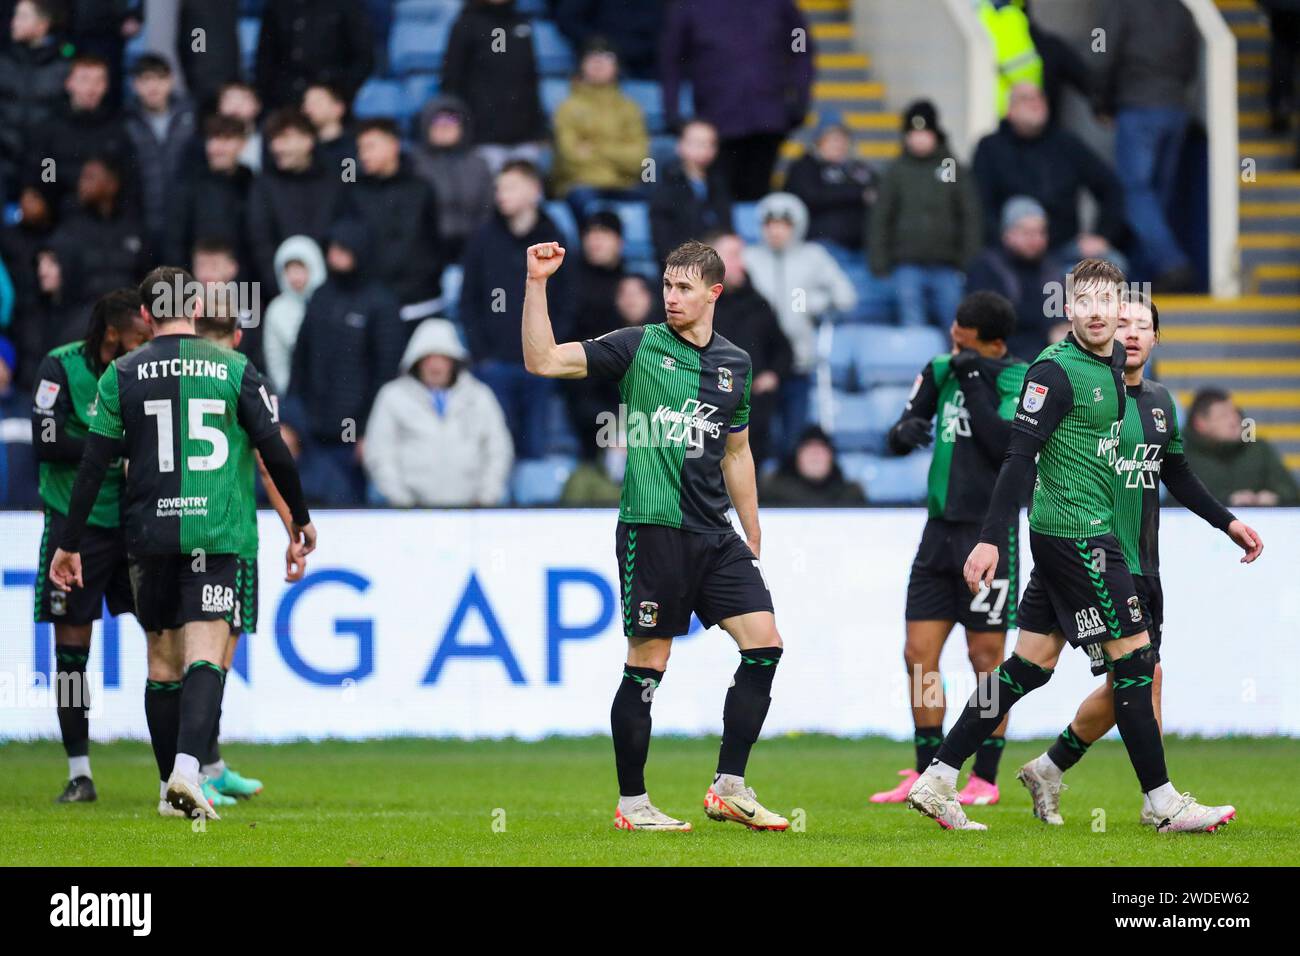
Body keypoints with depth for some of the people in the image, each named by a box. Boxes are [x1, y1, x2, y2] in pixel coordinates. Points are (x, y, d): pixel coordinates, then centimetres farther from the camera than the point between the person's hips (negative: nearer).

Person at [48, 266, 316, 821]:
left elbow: (93, 465, 1)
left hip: (148, 535, 2)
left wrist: (69, 543, 6)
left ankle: (170, 786, 16)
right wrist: (300, 518, 18)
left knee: (161, 659, 13)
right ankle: (187, 769, -27)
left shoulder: (122, 375, 3)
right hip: (216, 533, -1)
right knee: (204, 657, -7)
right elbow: (275, 452, 4)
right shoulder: (233, 370, 2)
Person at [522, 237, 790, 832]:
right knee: (647, 665, -3)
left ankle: (729, 788, 5)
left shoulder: (734, 364, 13)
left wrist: (752, 537, 23)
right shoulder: (638, 348, -1)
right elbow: (542, 360, -9)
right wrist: (536, 284, -18)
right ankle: (631, 804, 7)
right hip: (652, 529, -5)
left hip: (714, 535, 5)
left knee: (764, 643, -3)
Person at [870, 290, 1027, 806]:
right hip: (941, 527, 6)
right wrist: (905, 432, -10)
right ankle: (928, 774, 11)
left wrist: (973, 381, -20)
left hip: (990, 528, -6)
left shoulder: (1018, 379, -8)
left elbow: (1006, 445, -21)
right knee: (919, 654, 3)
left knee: (986, 657, -2)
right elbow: (897, 439, 13)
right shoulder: (941, 370, 10)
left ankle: (985, 778, 7)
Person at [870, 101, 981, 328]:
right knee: (912, 324, -4)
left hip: (946, 266, 0)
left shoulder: (954, 171, 5)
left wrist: (970, 261, -1)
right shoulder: (896, 173, 5)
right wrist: (879, 264, 0)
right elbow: (880, 219, 6)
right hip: (908, 265, 0)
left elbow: (970, 218, 5)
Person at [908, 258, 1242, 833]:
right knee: (1134, 655, -5)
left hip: (1091, 532, 9)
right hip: (1076, 534, -9)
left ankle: (938, 780, 10)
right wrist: (990, 540, -22)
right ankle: (1164, 803, 1)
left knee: (1030, 665, 9)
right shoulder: (1057, 370, -14)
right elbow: (1019, 456, -18)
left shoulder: (1112, 363, 13)